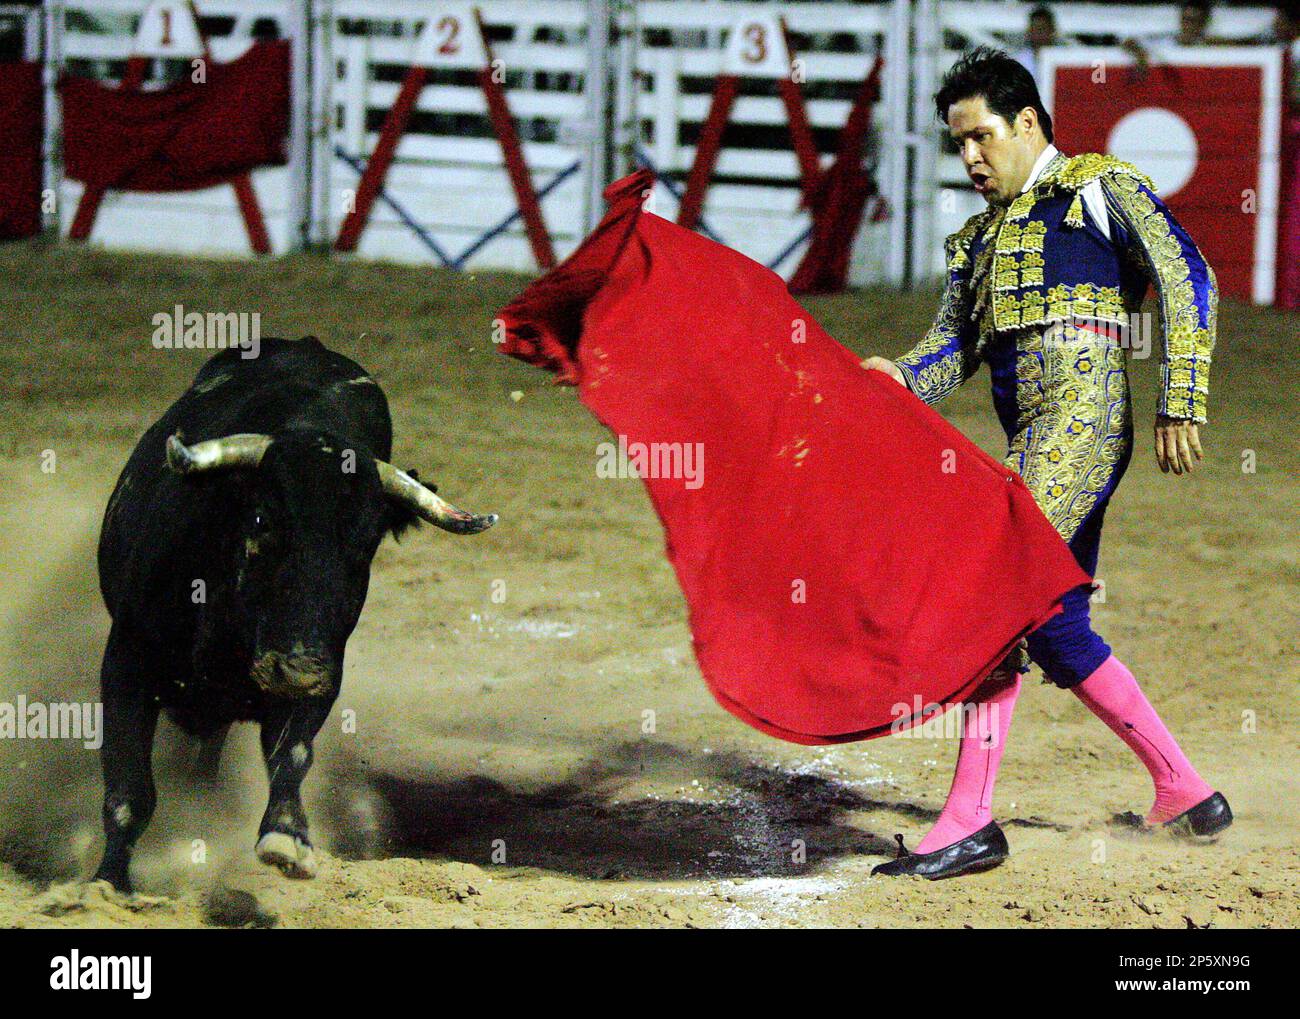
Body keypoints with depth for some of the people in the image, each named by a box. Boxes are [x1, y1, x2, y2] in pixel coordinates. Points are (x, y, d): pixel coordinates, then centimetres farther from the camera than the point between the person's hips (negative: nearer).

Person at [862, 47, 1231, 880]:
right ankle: (1185, 793, 20)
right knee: (1057, 631, 7)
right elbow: (953, 349, 16)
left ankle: (971, 821, -22)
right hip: (1034, 433, 8)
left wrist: (1181, 404, -11)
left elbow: (1187, 278, -3)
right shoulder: (980, 238, 27)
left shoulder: (1100, 187, 7)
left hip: (1083, 406, -8)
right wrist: (899, 377, -7)